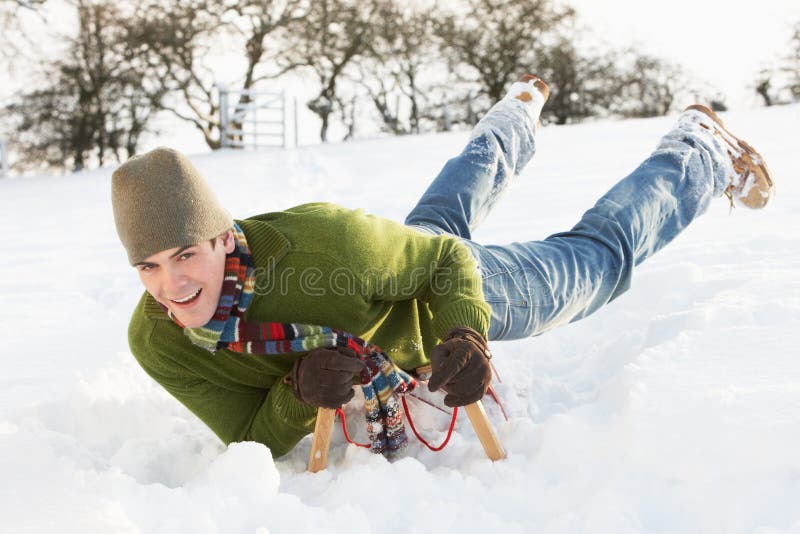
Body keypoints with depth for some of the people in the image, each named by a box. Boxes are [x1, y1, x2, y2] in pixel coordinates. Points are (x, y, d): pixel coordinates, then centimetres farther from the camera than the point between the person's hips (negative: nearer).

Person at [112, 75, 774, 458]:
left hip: (448, 286, -5)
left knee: (600, 257, 18)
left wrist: (467, 336, -46)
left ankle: (700, 145, 46)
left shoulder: (325, 241, -46)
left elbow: (446, 259, -28)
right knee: (449, 208, 38)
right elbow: (254, 439, -25)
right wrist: (299, 392, -46)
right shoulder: (155, 341, -33)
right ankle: (521, 108, 69)